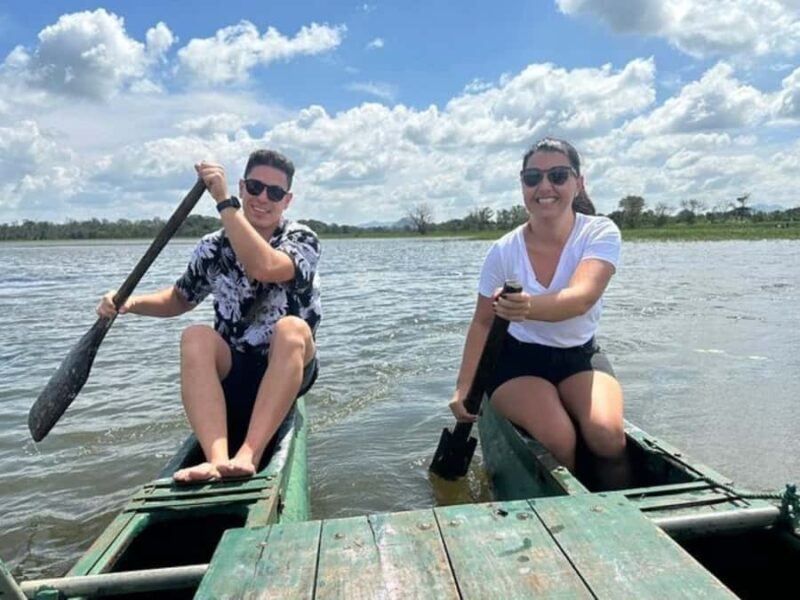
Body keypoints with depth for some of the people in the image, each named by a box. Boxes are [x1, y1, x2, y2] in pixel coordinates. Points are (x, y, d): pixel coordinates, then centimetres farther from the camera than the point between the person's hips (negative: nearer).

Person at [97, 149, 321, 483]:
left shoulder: (302, 240, -9)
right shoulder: (213, 248, 2)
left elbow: (263, 267, -32)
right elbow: (180, 299, 16)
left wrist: (224, 201, -30)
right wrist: (131, 303, -2)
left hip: (289, 369, -3)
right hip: (231, 371, 3)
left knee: (292, 328, -34)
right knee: (195, 337, -27)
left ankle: (248, 455, -43)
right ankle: (217, 458, -43)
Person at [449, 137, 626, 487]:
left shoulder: (601, 233, -12)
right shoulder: (504, 251, -11)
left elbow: (581, 297, -32)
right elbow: (482, 323, -1)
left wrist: (529, 307, -53)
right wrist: (464, 388, -10)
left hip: (580, 356, 1)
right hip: (518, 358, 0)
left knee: (607, 433, -27)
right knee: (559, 438, -26)